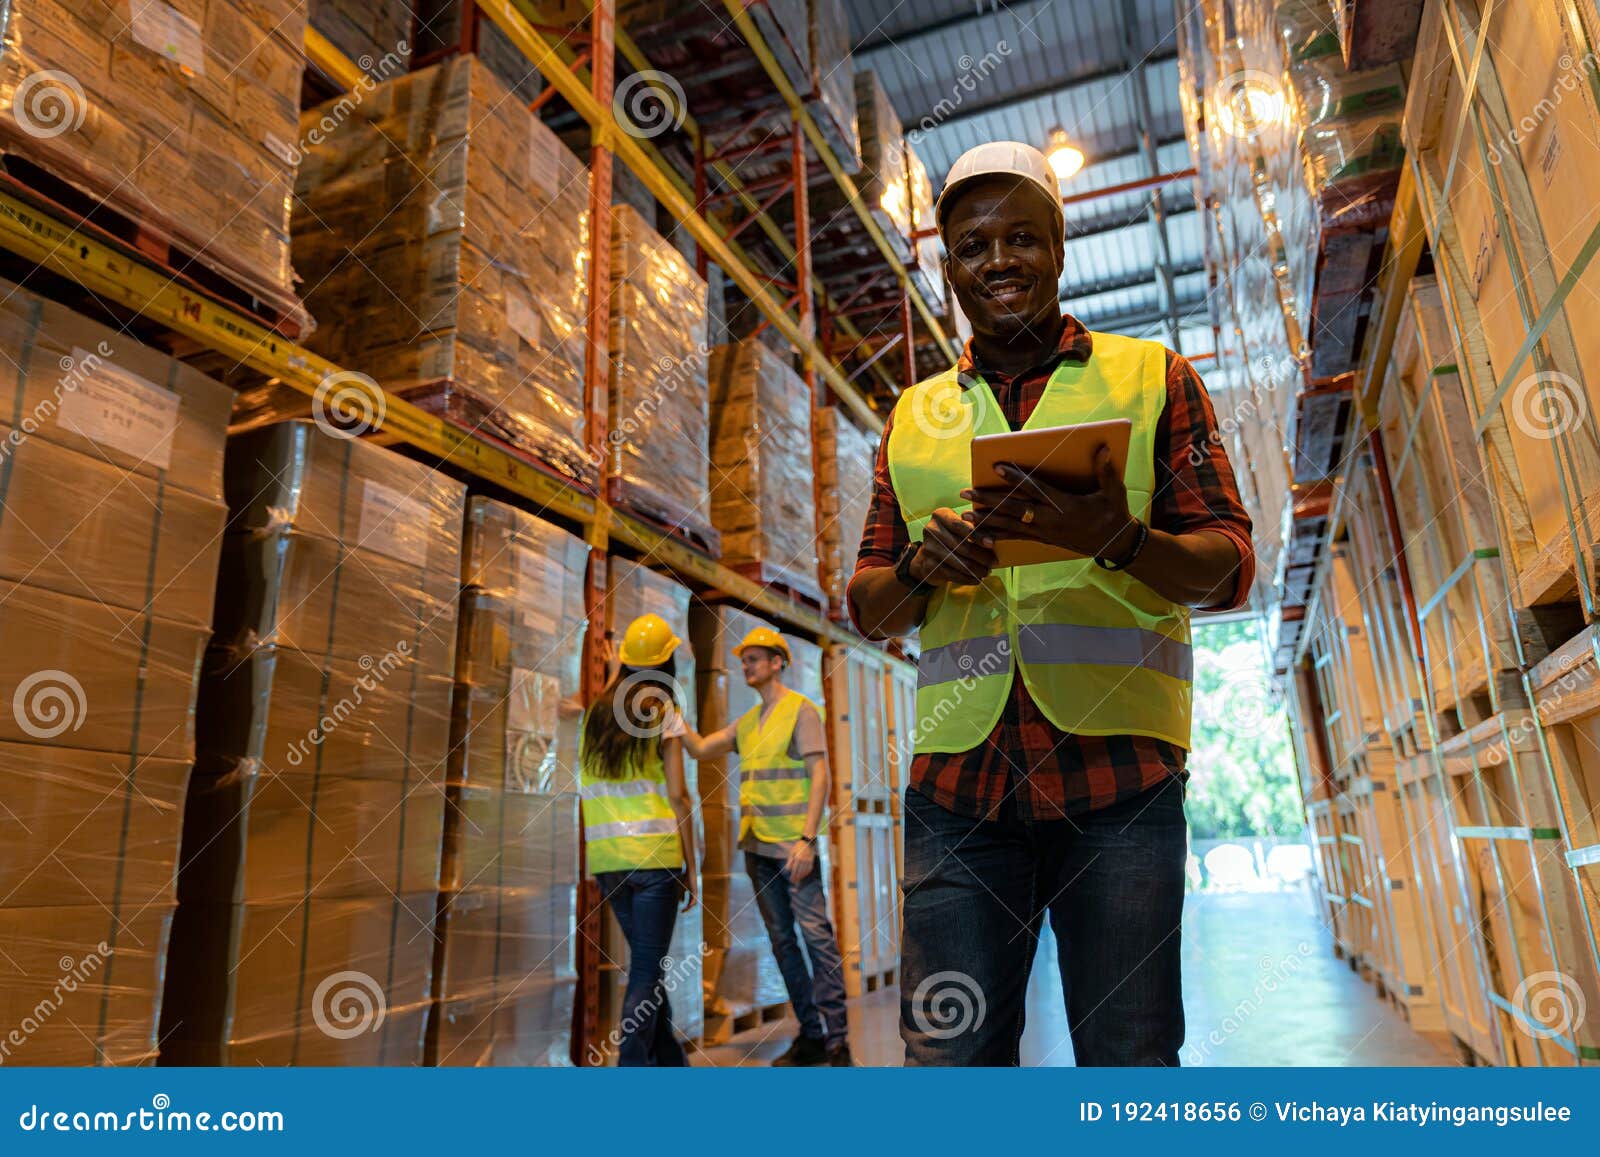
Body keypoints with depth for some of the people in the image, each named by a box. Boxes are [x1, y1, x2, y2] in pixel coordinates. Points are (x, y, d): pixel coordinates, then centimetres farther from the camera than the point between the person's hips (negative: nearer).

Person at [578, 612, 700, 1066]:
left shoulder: (596, 711, 9)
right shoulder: (664, 713, -5)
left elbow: (585, 790, 10)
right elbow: (678, 795, -7)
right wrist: (691, 867, -2)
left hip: (605, 857, 5)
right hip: (654, 854, -5)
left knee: (646, 961, 19)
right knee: (647, 969, 3)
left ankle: (670, 1058, 30)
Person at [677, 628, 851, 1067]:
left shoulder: (800, 709, -3)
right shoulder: (747, 722, 17)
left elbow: (819, 777, -10)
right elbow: (699, 748, 16)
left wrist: (807, 839, -18)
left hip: (792, 846, -7)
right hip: (757, 847, 7)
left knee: (817, 935, -7)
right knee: (782, 941, 9)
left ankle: (837, 1039, -2)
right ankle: (811, 1035, 16)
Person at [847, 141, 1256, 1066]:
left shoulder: (1152, 377, 11)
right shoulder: (915, 416, 18)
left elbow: (1230, 567, 4)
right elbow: (868, 608, 17)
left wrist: (1117, 539, -17)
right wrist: (923, 566, -6)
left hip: (1116, 772, -1)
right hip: (958, 780, 2)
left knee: (1128, 1055, 3)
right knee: (951, 1055, 2)